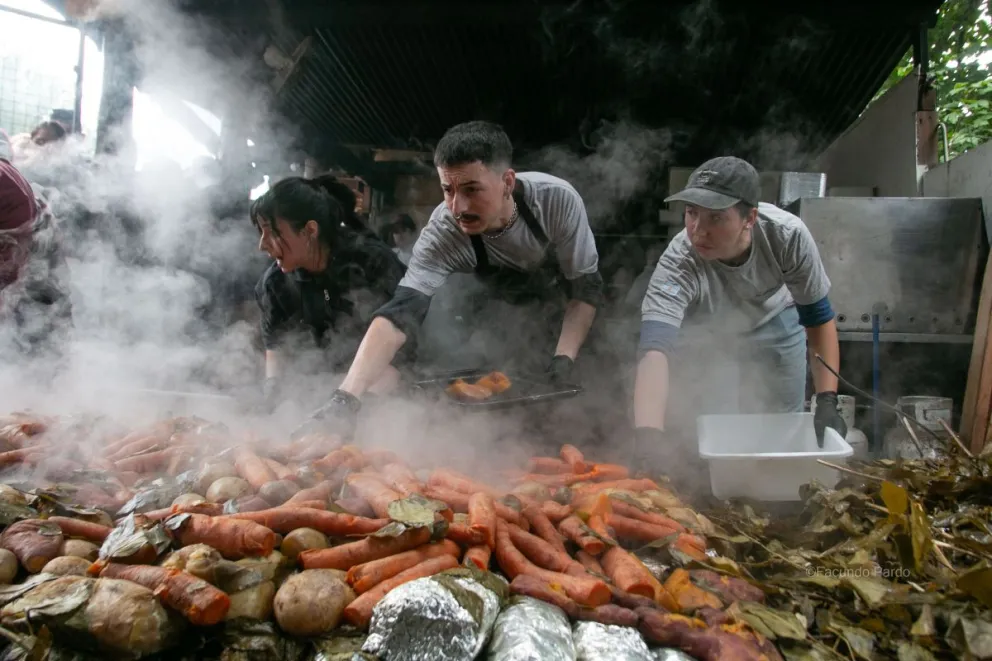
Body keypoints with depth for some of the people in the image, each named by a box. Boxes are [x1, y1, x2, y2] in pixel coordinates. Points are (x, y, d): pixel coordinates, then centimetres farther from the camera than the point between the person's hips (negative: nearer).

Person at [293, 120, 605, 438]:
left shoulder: (557, 199, -35)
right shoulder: (441, 235, -34)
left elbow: (587, 285, -24)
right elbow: (399, 314, -44)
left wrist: (564, 358, -36)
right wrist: (344, 400, -57)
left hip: (569, 317, 0)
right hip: (505, 313, 1)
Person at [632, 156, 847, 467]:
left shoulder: (787, 235, -35)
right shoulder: (677, 265, -41)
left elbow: (818, 319, -21)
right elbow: (654, 351, -53)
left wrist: (827, 401, -29)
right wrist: (649, 436, -69)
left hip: (775, 323, 2)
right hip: (705, 333, -1)